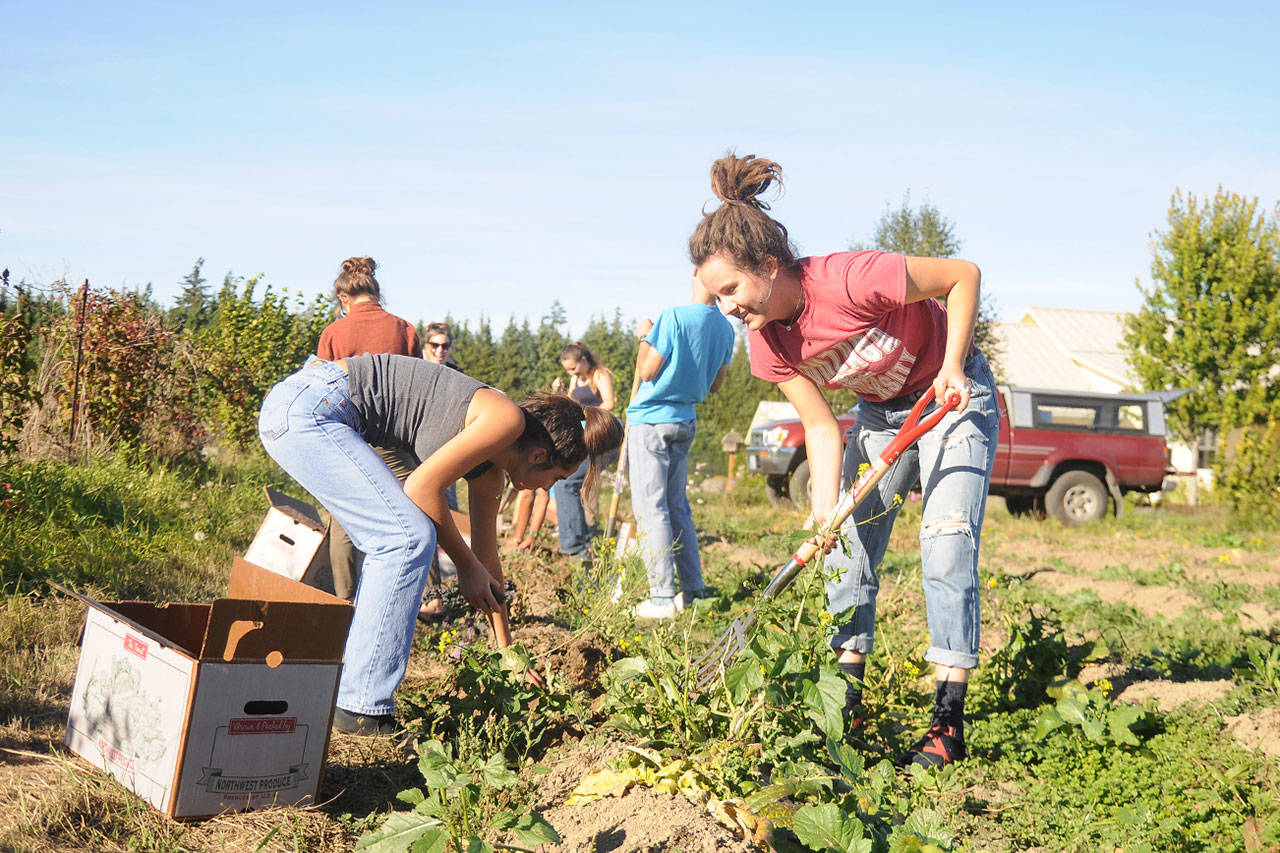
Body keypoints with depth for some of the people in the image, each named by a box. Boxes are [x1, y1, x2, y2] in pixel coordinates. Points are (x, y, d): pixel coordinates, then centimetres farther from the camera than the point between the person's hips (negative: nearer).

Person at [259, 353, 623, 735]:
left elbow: (486, 556, 25)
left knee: (394, 542, 15)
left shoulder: (490, 473, 18)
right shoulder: (508, 419, -9)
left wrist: (507, 653, 31)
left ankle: (340, 683, 20)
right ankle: (362, 708, -8)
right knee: (410, 538, -10)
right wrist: (466, 565, 0)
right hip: (307, 407, -10)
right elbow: (422, 486, -13)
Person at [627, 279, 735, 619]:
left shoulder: (673, 317, -18)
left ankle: (663, 597, -4)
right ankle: (692, 591, 15)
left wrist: (645, 337, 0)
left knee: (650, 509, -3)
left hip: (651, 420, -7)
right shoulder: (725, 329, 2)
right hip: (685, 422, 7)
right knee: (677, 506, 15)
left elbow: (646, 372, -15)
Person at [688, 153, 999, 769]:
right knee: (848, 547, 1)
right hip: (881, 412, 6)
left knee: (946, 545, -15)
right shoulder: (767, 344, -16)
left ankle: (948, 723, -12)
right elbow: (821, 425, -12)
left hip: (953, 394, -6)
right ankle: (847, 701, 12)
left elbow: (963, 275, -22)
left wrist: (952, 365, -26)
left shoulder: (852, 279, -35)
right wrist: (826, 508, -24)